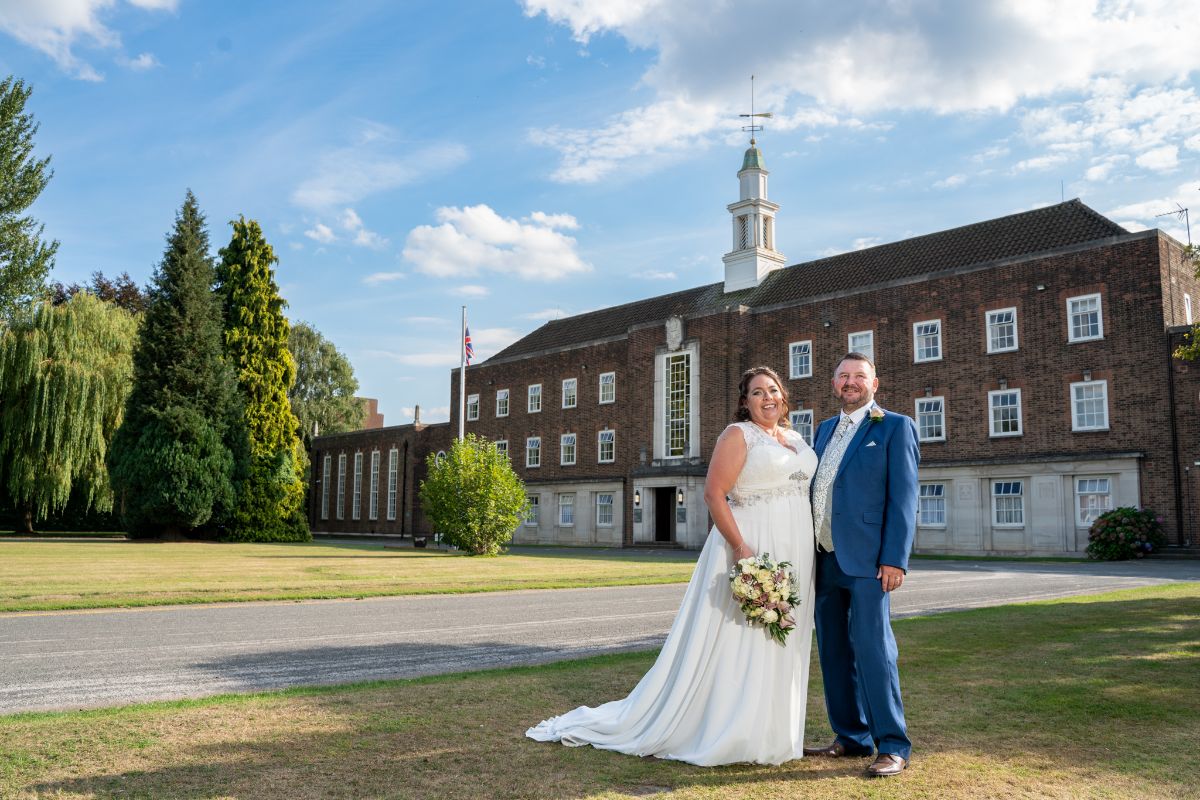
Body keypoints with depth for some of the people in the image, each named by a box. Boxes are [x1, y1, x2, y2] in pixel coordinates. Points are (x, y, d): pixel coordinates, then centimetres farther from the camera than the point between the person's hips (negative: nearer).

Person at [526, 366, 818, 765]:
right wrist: (741, 549, -21)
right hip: (751, 551, -7)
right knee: (735, 644, -2)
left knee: (780, 648, 12)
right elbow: (714, 493, -14)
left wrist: (813, 555, 11)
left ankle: (767, 731, 24)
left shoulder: (798, 439, 17)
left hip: (796, 555, 7)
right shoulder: (738, 434, -5)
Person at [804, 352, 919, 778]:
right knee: (833, 651, 10)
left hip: (867, 558, -7)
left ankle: (893, 747, 3)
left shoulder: (895, 427, 0)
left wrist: (895, 558, -15)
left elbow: (903, 497, -8)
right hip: (825, 558, 7)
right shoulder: (824, 430, 19)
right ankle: (851, 738, 22)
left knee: (872, 647, -8)